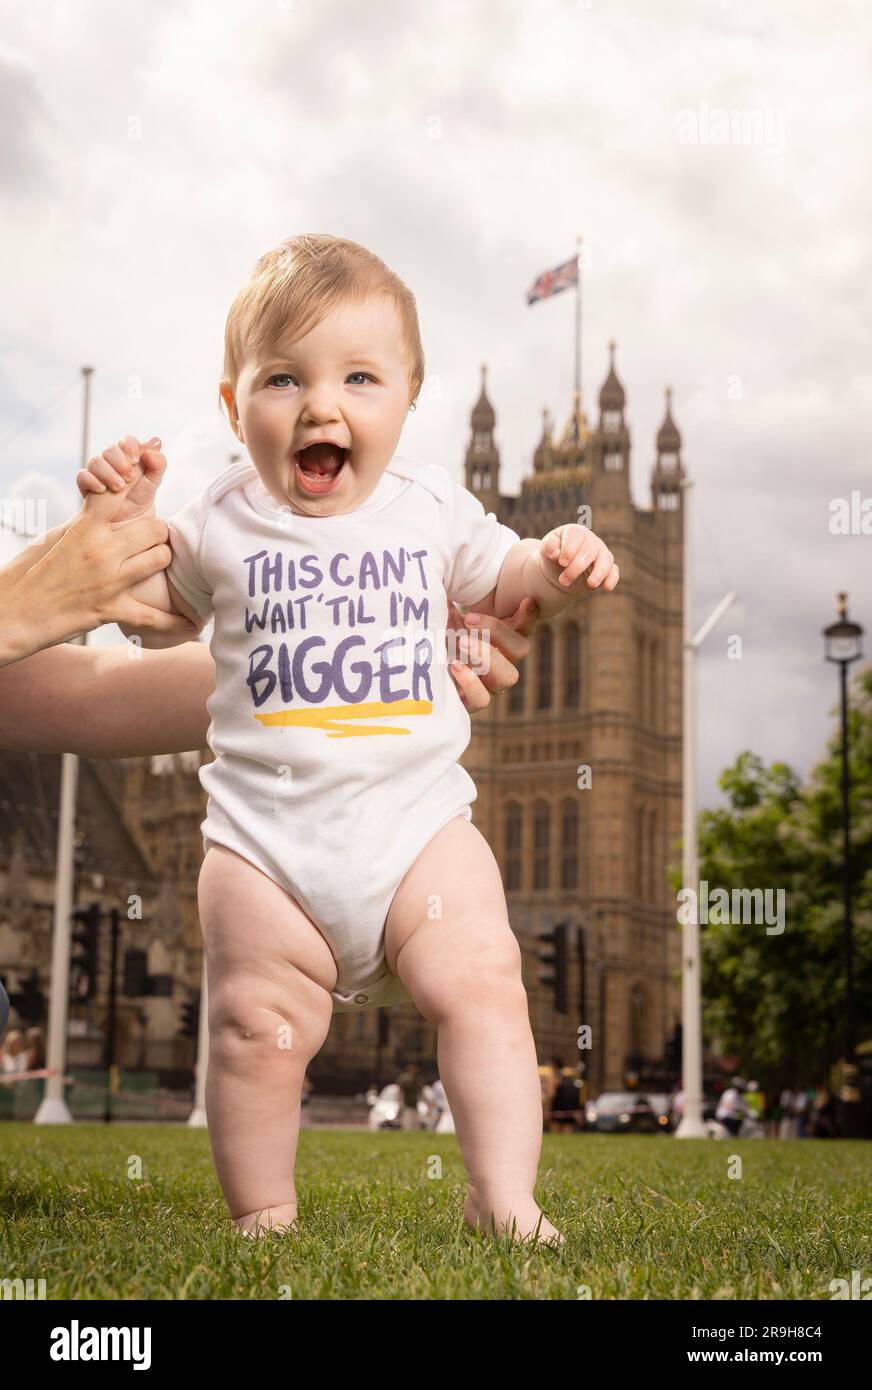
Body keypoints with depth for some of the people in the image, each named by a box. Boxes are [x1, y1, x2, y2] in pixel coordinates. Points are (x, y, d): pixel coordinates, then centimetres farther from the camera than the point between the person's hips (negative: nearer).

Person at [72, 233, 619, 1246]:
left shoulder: (429, 506, 5)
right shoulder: (220, 523, 2)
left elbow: (496, 580, 20)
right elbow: (152, 612, 15)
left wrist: (559, 566, -2)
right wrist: (127, 516, 0)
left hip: (417, 815, 1)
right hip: (263, 831, 0)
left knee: (480, 988, -10)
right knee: (257, 1026, 2)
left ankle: (503, 1199, 1)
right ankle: (261, 1217, 20)